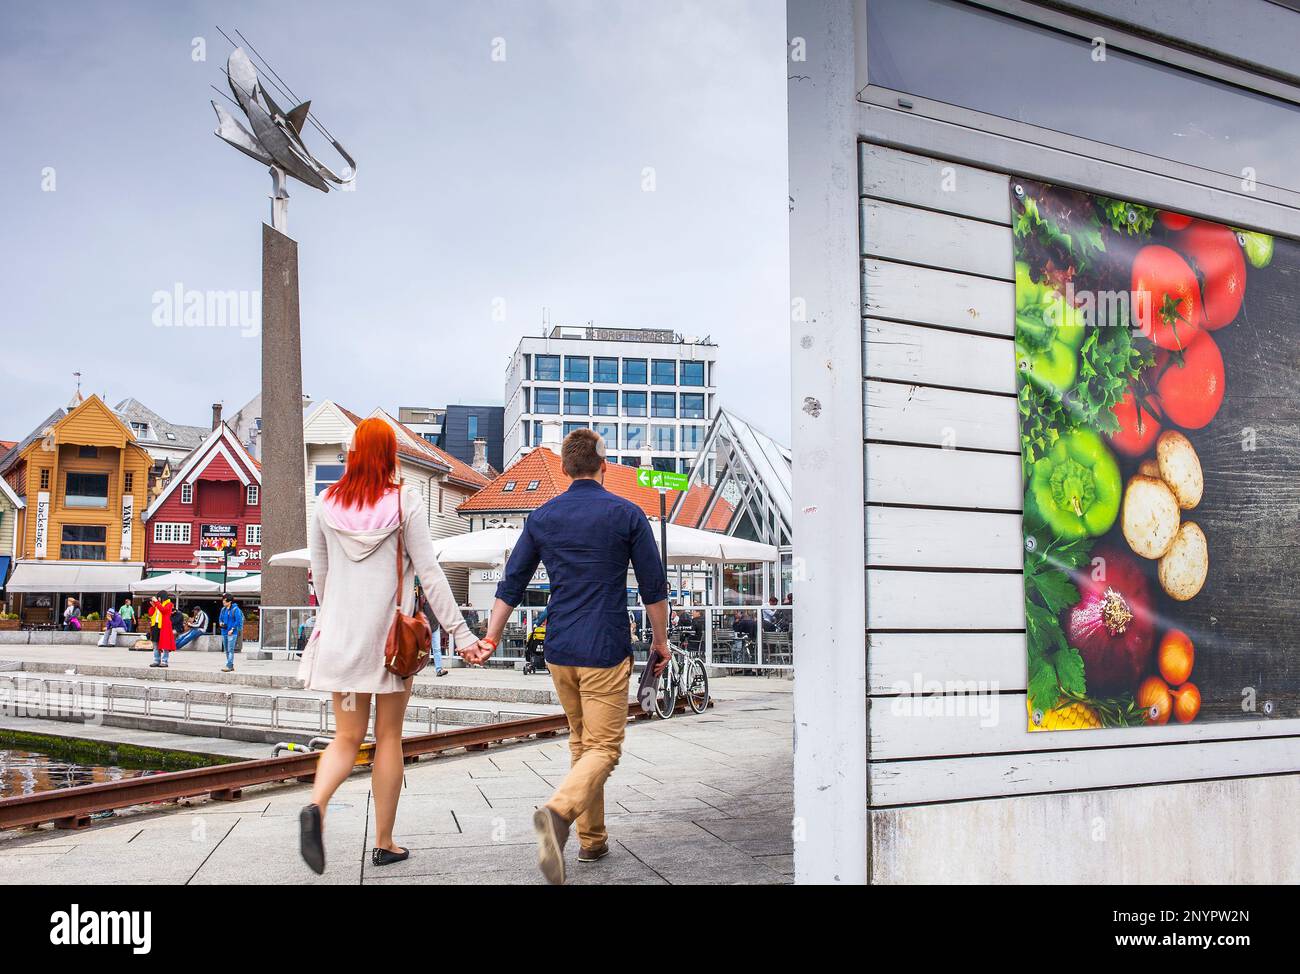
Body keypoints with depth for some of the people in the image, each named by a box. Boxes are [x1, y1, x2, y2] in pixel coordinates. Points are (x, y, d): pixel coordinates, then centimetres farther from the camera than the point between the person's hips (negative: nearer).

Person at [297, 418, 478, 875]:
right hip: (391, 633, -2)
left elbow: (320, 574, 11)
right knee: (389, 737, 9)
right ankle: (384, 843, 15)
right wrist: (460, 632, -6)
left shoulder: (328, 504, 3)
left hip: (341, 636, 3)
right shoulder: (404, 501, -7)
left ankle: (316, 805, -18)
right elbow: (429, 572, -9)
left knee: (347, 737, 10)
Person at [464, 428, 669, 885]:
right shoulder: (626, 514, -4)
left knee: (581, 744, 18)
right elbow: (653, 586, -2)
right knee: (603, 749, -3)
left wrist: (491, 637, 14)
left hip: (559, 651, 5)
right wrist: (661, 641, 9)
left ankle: (592, 840, 22)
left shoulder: (541, 518, 6)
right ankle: (558, 812, -29)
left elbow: (511, 584, 7)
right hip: (606, 650, -5)